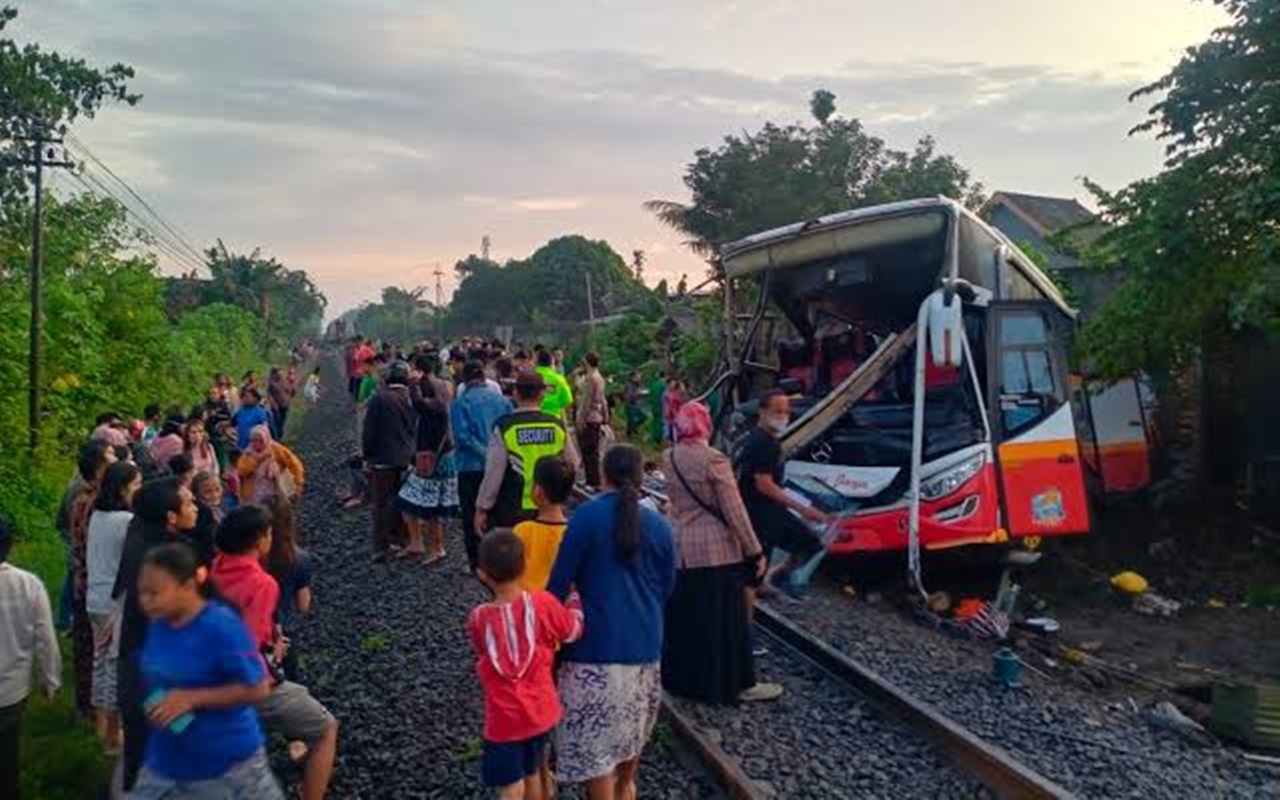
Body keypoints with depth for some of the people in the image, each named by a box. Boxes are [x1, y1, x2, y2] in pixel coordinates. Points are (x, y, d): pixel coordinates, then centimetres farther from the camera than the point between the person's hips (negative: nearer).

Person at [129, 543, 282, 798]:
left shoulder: (221, 627, -23)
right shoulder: (157, 624, -2)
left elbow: (257, 689, -22)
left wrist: (191, 698, -24)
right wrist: (154, 705, 2)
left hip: (230, 761, -6)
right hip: (167, 761, 6)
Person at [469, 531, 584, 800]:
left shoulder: (479, 618, -15)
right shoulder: (543, 603, -16)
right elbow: (574, 630, 0)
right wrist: (576, 600, 15)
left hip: (504, 720, -2)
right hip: (541, 711, 3)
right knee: (532, 773, 25)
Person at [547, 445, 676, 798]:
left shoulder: (587, 515, -12)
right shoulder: (659, 524, 1)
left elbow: (560, 580, -10)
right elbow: (667, 587, 10)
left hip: (598, 643, -5)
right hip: (645, 641, 6)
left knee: (594, 738, 3)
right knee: (632, 721, 26)